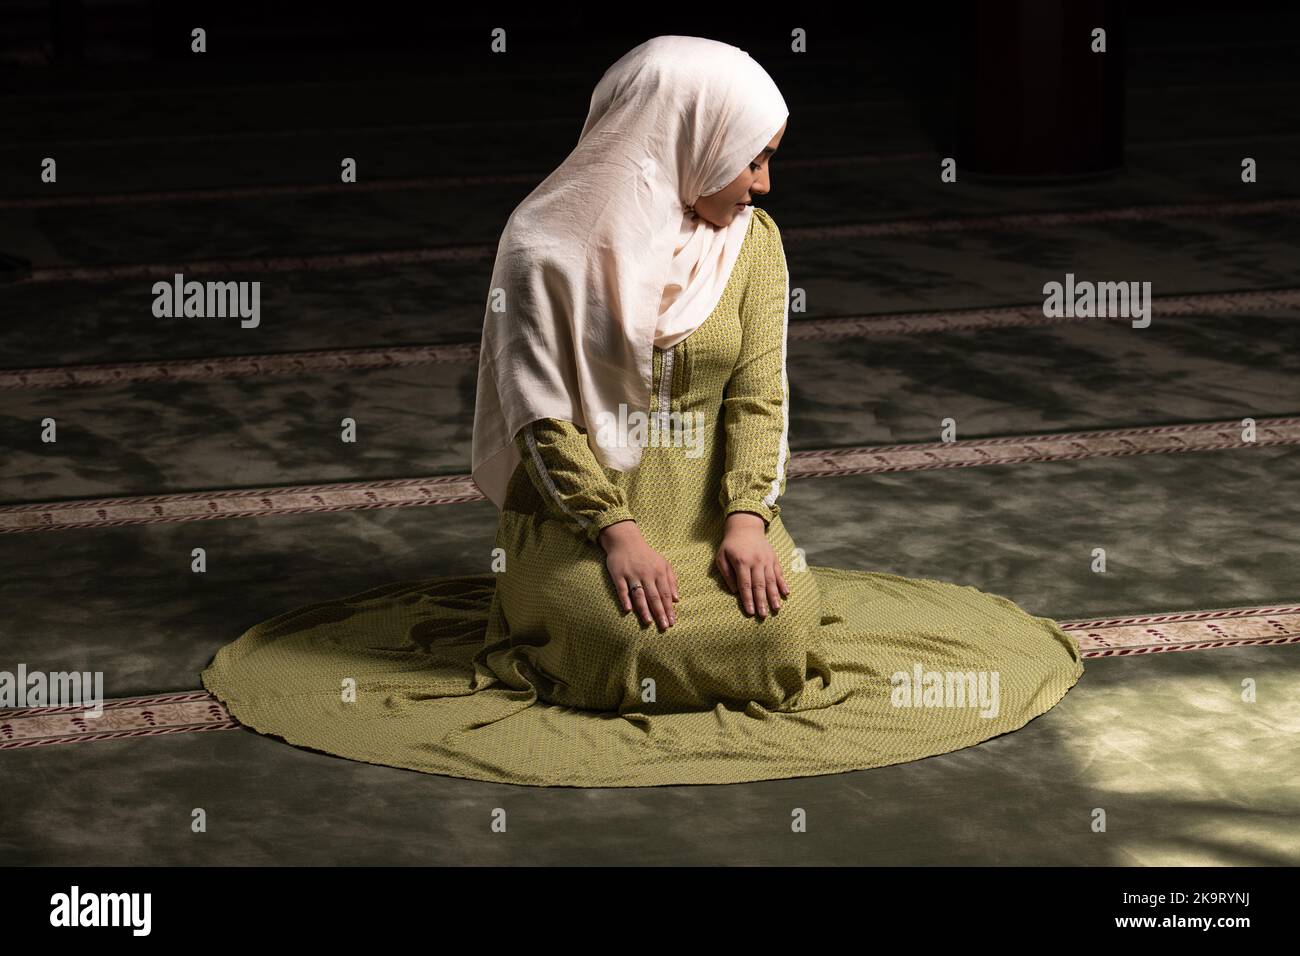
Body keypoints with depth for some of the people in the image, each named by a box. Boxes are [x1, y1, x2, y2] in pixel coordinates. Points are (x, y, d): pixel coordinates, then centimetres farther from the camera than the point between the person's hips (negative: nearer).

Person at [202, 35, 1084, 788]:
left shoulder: (753, 241, 4)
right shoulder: (552, 245, -10)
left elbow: (758, 397, 1)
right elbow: (542, 415, -11)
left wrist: (748, 517, -15)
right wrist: (616, 531, -20)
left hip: (711, 500, 3)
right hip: (578, 503, -3)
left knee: (781, 640, -23)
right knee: (645, 655, -28)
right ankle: (553, 606, 6)